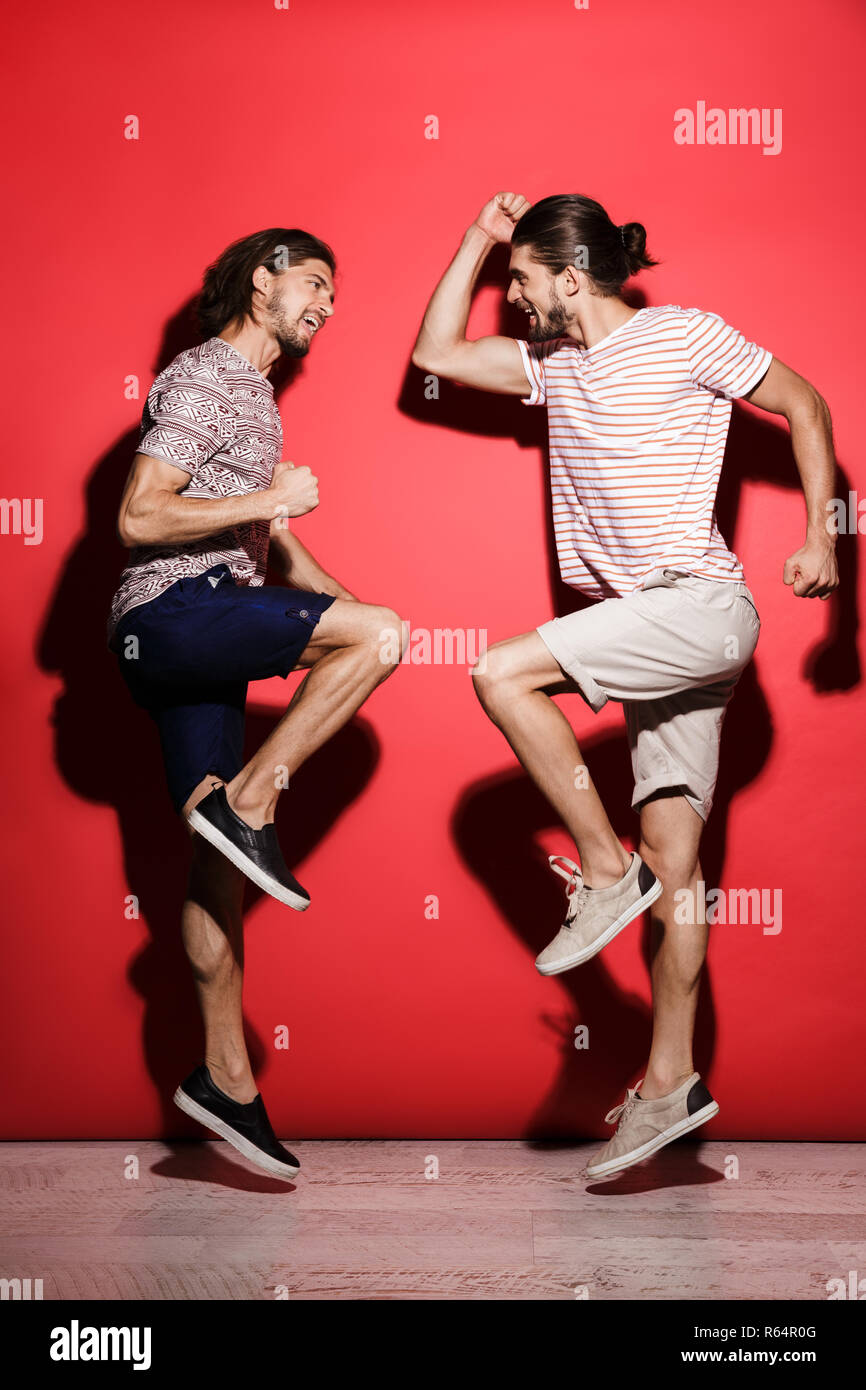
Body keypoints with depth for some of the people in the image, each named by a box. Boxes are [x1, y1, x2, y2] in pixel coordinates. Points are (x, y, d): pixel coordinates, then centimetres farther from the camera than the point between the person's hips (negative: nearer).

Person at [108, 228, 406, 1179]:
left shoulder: (248, 393, 26)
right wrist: (268, 499, -14)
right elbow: (138, 518, -16)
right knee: (381, 637, -21)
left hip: (198, 637, 9)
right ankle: (247, 804, -15)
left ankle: (225, 1076, 10)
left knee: (218, 854, 6)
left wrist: (344, 614, 17)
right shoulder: (201, 380, -5)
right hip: (172, 612, -9)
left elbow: (271, 538, 28)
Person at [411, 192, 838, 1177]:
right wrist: (477, 239, 18)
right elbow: (435, 355, 20)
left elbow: (804, 405, 3)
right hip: (650, 629, 7)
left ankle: (606, 870, -8)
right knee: (673, 852, 5)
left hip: (702, 607, -7)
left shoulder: (686, 337, -3)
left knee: (502, 674, -21)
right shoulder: (554, 362, 16)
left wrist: (819, 538, -2)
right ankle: (671, 1081, 10)